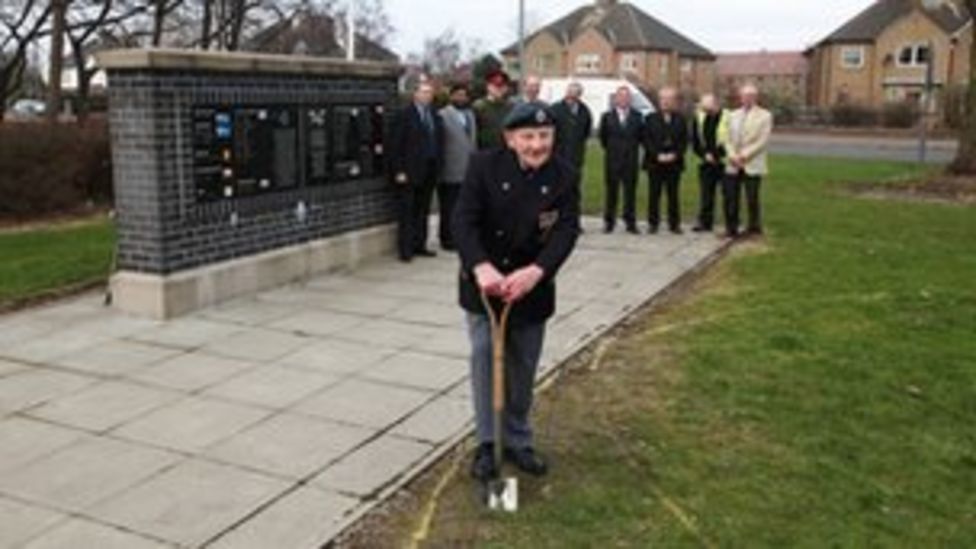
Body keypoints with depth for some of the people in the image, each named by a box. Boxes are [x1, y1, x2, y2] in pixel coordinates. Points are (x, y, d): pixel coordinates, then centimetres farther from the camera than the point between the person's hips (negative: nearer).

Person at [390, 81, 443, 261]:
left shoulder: (435, 116, 13)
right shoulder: (405, 115, -5)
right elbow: (397, 144, -8)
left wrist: (438, 167, 8)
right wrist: (399, 171, -13)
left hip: (430, 171, 6)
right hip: (410, 171, -6)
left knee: (423, 211, 10)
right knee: (407, 213, -1)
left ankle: (419, 246, 17)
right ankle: (405, 249, 3)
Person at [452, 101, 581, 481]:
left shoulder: (564, 176, -9)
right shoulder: (484, 165, -14)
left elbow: (567, 230, -18)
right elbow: (463, 221, -21)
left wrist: (535, 271, -36)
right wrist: (481, 267, -39)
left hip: (531, 287, 2)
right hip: (484, 282, -2)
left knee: (523, 367, 11)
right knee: (484, 357, -3)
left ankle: (518, 441, 29)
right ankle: (486, 443, 13)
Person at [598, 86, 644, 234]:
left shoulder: (637, 116, 3)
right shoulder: (607, 116, 1)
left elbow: (641, 135, 9)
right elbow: (602, 136, 8)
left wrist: (633, 148, 4)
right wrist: (610, 148, 8)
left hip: (631, 160, 1)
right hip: (613, 160, 0)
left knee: (630, 192, 3)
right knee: (611, 192, 5)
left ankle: (630, 223, 8)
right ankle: (609, 222, 12)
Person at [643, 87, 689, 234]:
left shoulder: (680, 119, 9)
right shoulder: (651, 118, 6)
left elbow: (684, 141, 4)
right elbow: (647, 140, -1)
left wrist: (674, 155, -11)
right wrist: (657, 155, -12)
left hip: (674, 162, 1)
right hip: (655, 163, -1)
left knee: (673, 195, 2)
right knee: (654, 194, 1)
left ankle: (674, 224, 9)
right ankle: (653, 223, 8)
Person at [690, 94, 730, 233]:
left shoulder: (727, 118, -13)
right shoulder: (699, 117, 5)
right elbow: (695, 139, 9)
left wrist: (717, 156, -14)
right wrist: (704, 154, -3)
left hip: (723, 162, -5)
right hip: (706, 162, 5)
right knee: (706, 194, 9)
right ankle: (705, 222, 17)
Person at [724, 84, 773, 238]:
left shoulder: (765, 116, 1)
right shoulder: (734, 115, 16)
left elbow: (763, 141, -7)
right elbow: (729, 138, 10)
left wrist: (744, 155, -14)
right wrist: (732, 155, -7)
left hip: (752, 165, -4)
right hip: (733, 165, 4)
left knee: (752, 200, -1)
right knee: (730, 199, 2)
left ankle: (754, 229, 14)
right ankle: (731, 229, 13)